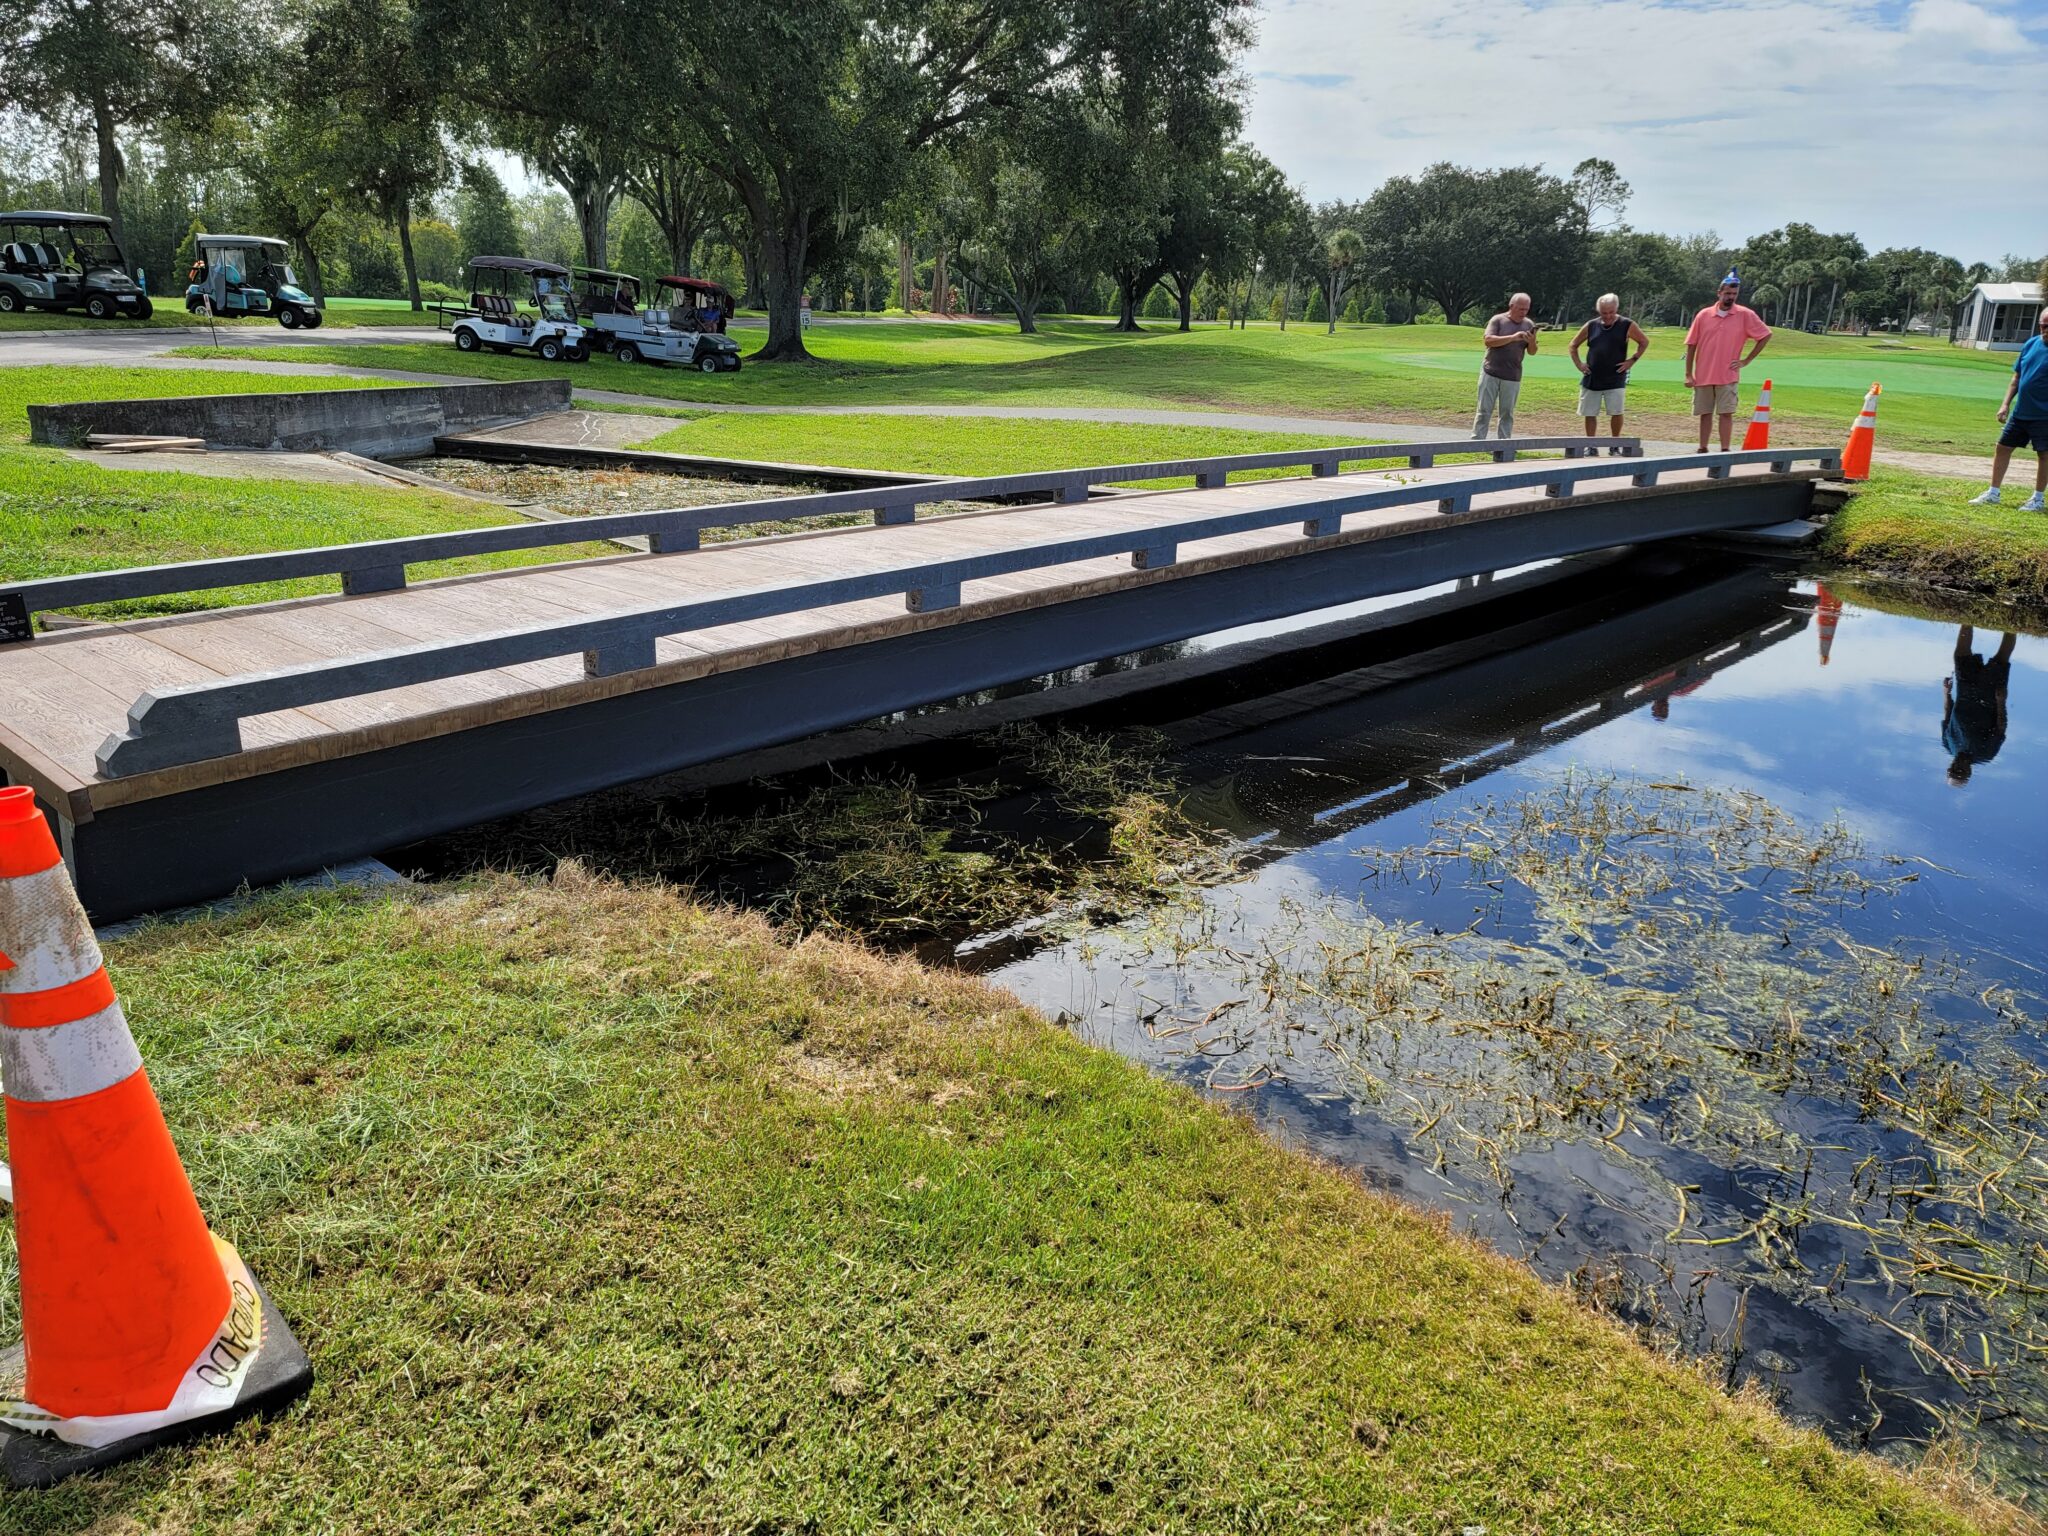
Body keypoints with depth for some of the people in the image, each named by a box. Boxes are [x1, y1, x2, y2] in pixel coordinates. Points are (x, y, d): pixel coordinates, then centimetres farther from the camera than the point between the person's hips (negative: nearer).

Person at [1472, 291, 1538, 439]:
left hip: (1512, 377, 3)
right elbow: (1488, 340, -16)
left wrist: (1532, 342, -14)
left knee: (1507, 413, 5)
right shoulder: (1498, 320, -2)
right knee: (1484, 409, -1)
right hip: (1491, 373, -3)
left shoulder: (1529, 324, 8)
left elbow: (1532, 352, 9)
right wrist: (1512, 337, -22)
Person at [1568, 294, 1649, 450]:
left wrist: (1632, 360, -1)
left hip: (1615, 380, -2)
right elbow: (1574, 345, 16)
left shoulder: (1627, 326, -2)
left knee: (1617, 413, -6)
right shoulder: (1591, 326, 5)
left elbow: (1644, 342, 8)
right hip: (1591, 379, 2)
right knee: (1590, 414, 4)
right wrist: (1578, 364, 5)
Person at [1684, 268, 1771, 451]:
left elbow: (1766, 335, 6)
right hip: (1703, 376, 2)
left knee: (1726, 414, -5)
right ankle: (1702, 450, 16)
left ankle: (1725, 451, -3)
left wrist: (1747, 360, 0)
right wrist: (1688, 374, -1)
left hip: (1728, 376, -2)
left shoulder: (1745, 315, -2)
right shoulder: (1704, 315, 1)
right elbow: (1691, 345, 4)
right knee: (1705, 414, 8)